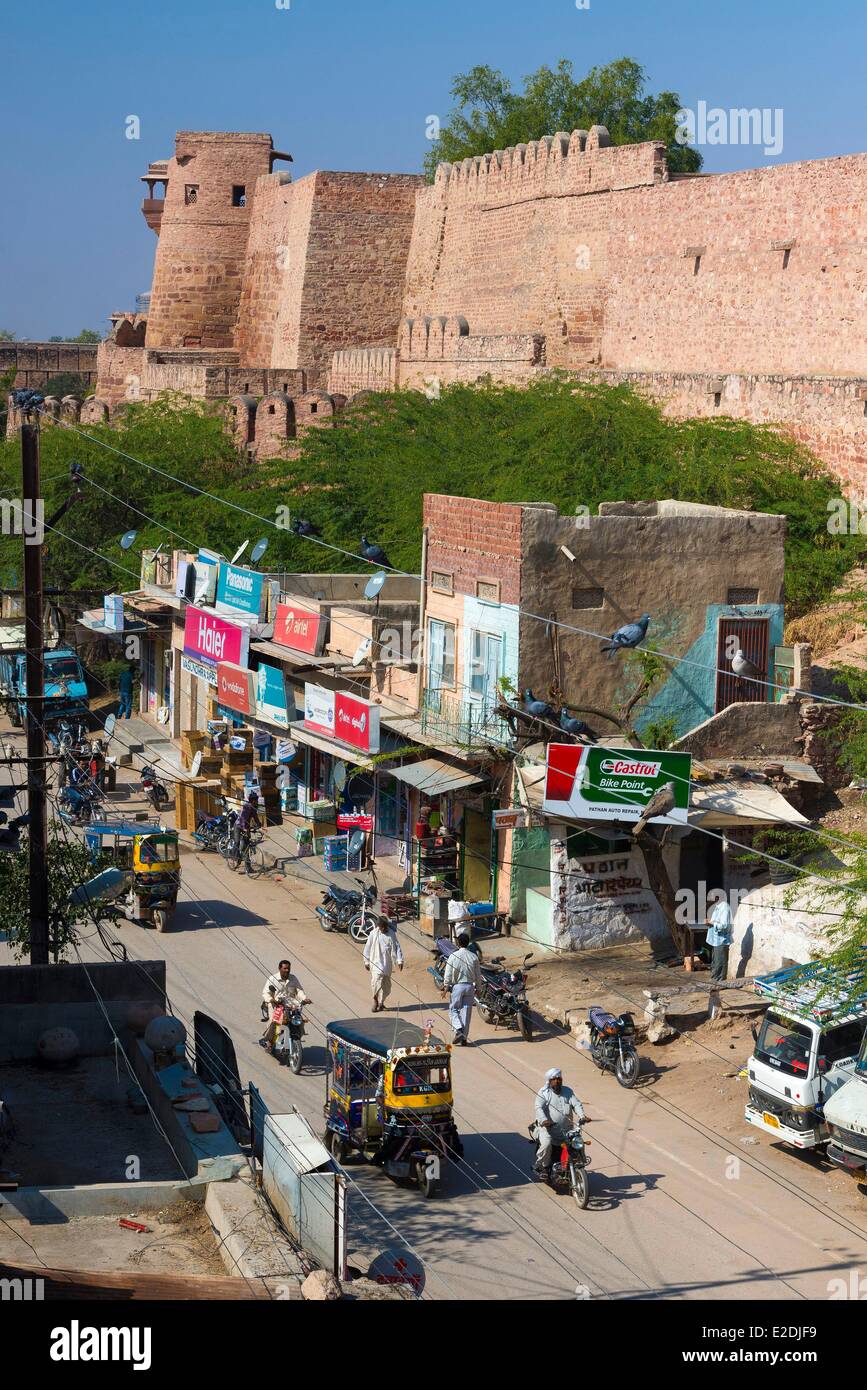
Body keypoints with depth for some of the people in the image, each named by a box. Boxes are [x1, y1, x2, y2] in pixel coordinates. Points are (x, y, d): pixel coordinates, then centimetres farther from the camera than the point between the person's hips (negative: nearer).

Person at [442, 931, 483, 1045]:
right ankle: (464, 1038, 9)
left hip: (457, 986, -3)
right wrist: (478, 988, 16)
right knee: (466, 1012, 7)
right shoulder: (474, 957, 0)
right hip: (470, 986, 3)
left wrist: (445, 987, 1)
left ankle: (459, 1030, -14)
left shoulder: (453, 956, -9)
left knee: (454, 1010, 9)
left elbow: (448, 974, -7)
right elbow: (478, 975, 5)